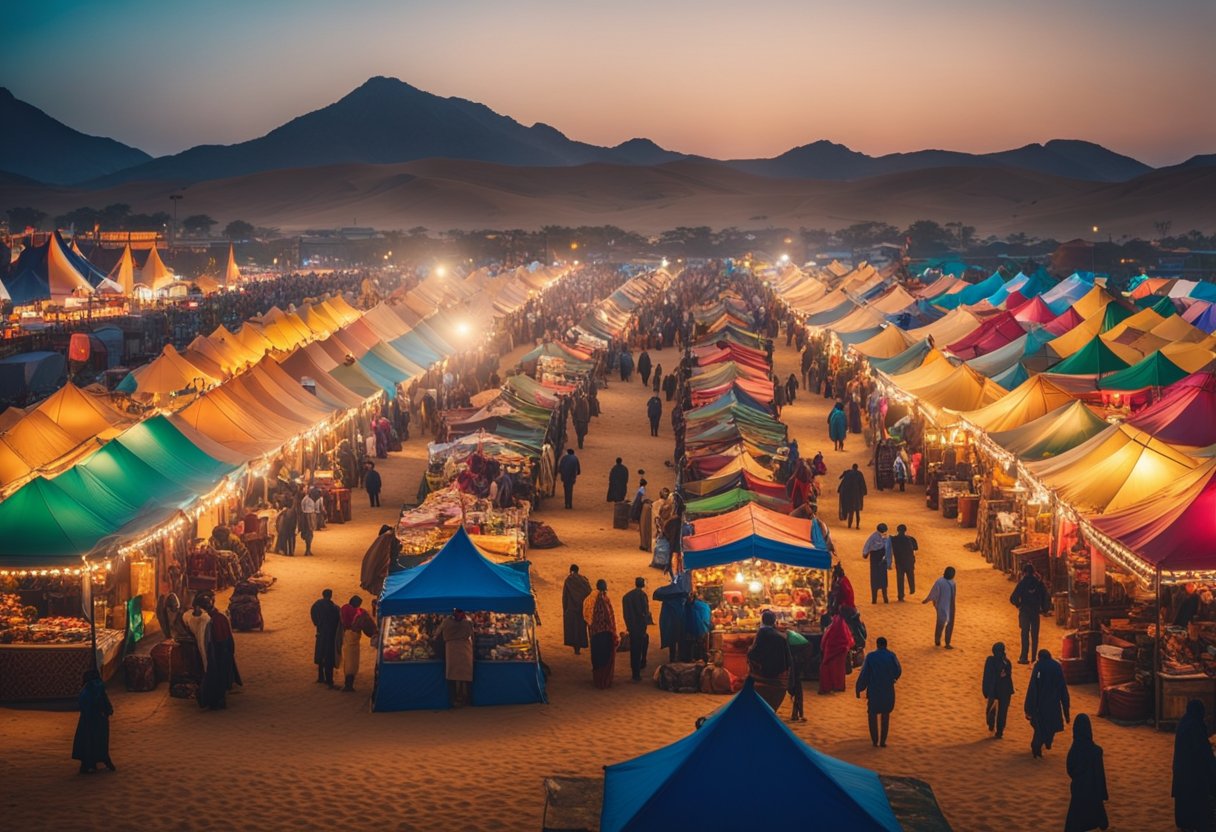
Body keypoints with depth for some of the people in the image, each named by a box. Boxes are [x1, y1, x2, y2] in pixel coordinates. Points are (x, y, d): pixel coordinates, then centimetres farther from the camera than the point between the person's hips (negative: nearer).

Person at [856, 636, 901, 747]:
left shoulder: (870, 657, -11)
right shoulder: (891, 656, -8)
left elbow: (863, 674, -8)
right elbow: (898, 670, 3)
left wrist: (859, 689, 1)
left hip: (873, 690, -1)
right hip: (888, 690, 1)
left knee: (873, 715, 14)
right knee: (885, 715, 14)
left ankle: (875, 740, 13)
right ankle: (883, 741, 11)